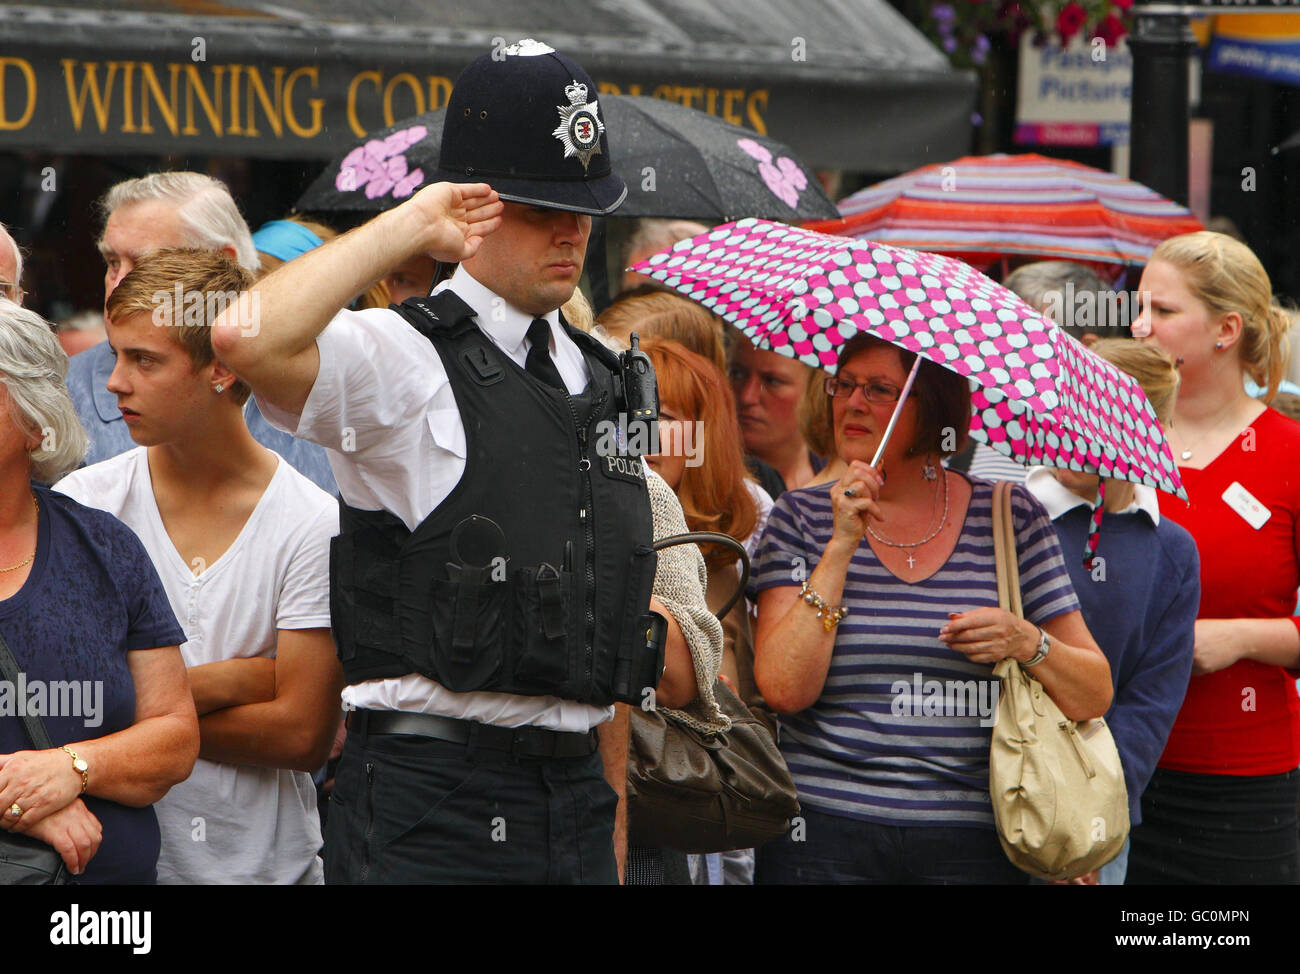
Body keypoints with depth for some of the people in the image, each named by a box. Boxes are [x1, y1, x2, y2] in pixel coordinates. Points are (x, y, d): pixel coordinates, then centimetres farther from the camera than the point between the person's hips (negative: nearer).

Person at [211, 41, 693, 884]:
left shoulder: (600, 380, 17)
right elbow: (245, 340, -27)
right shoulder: (405, 359, -5)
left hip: (574, 788, 6)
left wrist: (614, 815, 19)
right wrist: (408, 229, -16)